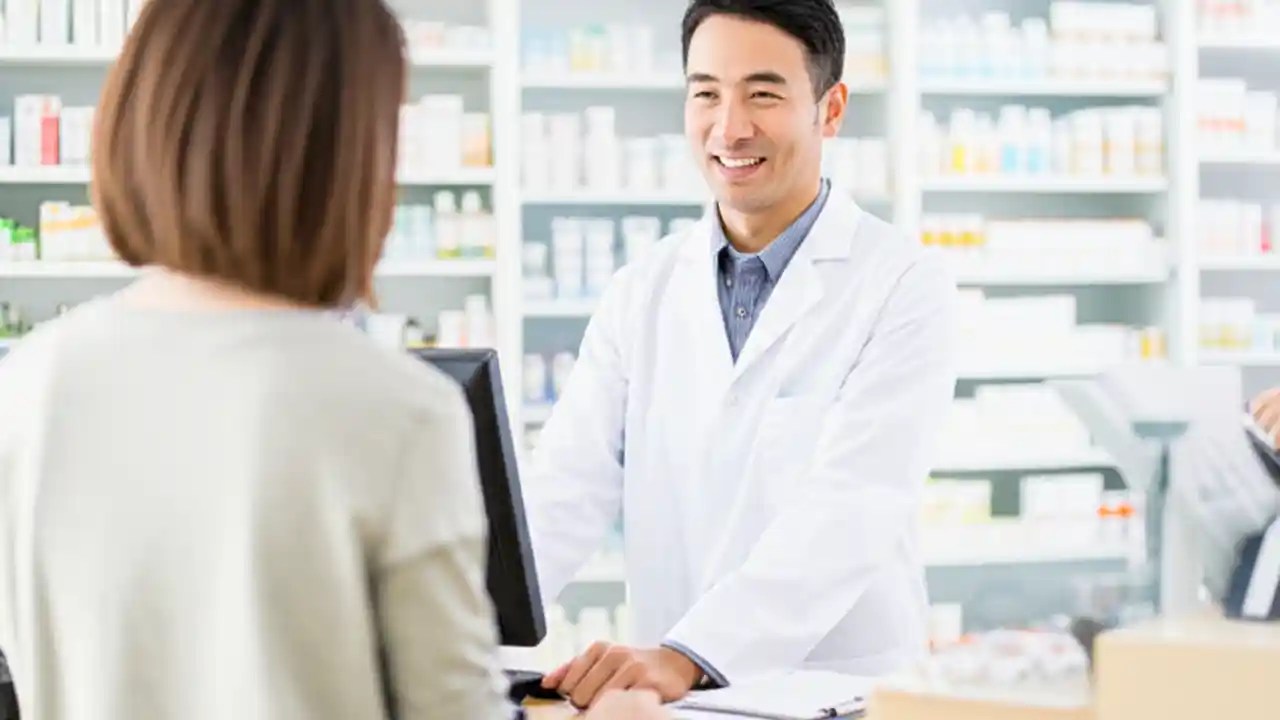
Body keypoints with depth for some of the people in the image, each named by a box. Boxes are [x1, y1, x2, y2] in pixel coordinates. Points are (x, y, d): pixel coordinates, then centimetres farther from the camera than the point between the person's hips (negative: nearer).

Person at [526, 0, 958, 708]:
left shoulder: (905, 288, -5)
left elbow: (850, 511, -16)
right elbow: (567, 492, 0)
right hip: (677, 701, 3)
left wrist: (688, 655, -29)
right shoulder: (641, 294, 8)